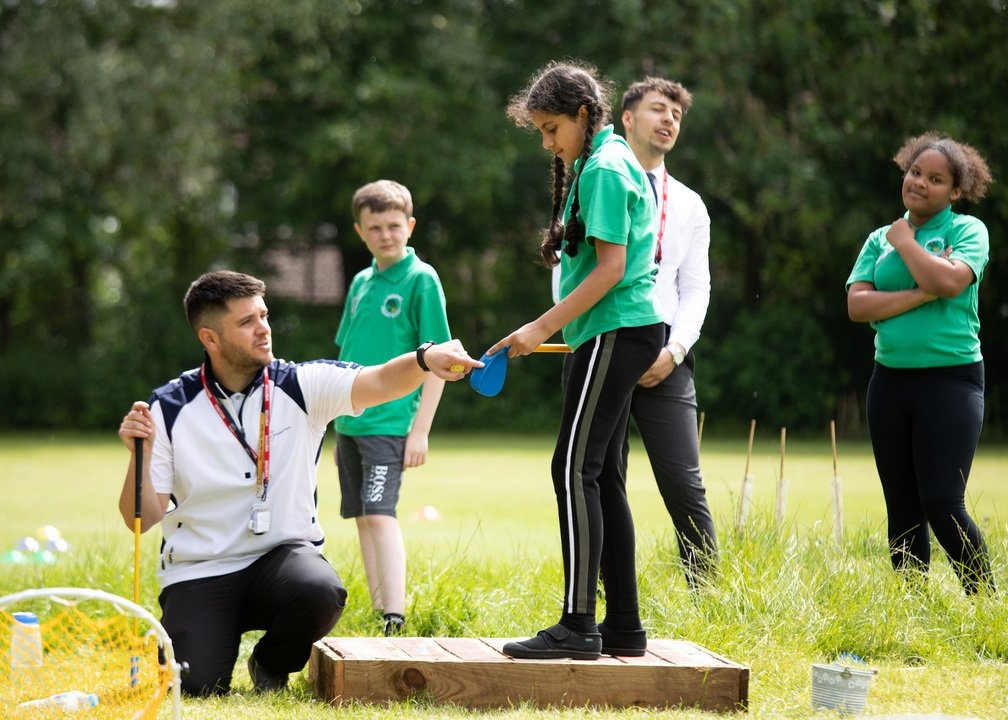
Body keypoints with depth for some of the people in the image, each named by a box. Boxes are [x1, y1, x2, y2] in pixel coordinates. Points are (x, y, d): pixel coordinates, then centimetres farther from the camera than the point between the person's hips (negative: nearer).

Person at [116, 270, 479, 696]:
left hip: (283, 553, 1)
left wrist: (425, 358, -42)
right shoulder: (170, 408, -6)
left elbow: (380, 382, -21)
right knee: (195, 687, -21)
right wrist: (141, 453, -25)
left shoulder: (301, 386, -4)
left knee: (321, 592, -33)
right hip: (198, 572, -1)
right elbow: (142, 519, -6)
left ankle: (270, 666, 2)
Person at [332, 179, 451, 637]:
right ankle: (378, 615, 17)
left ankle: (395, 620, -21)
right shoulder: (361, 283, 14)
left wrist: (421, 429, -14)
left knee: (380, 513, -18)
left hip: (390, 423, -7)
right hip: (351, 423, 7)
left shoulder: (421, 279, -7)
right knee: (363, 518, 10)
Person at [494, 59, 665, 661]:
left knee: (576, 470, -12)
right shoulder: (600, 163, 18)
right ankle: (624, 625, 13)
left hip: (615, 333, -10)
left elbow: (610, 268, -18)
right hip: (620, 334, 10)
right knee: (603, 476, 10)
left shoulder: (605, 169, -12)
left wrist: (543, 327, -18)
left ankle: (578, 626, -14)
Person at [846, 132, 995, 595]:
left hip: (951, 379, -5)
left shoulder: (967, 230, -1)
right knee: (903, 510, 7)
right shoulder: (880, 240, 10)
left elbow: (949, 282, -21)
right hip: (890, 380, 5)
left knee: (943, 504, -14)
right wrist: (920, 295, -13)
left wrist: (905, 241, -7)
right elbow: (857, 305, -3)